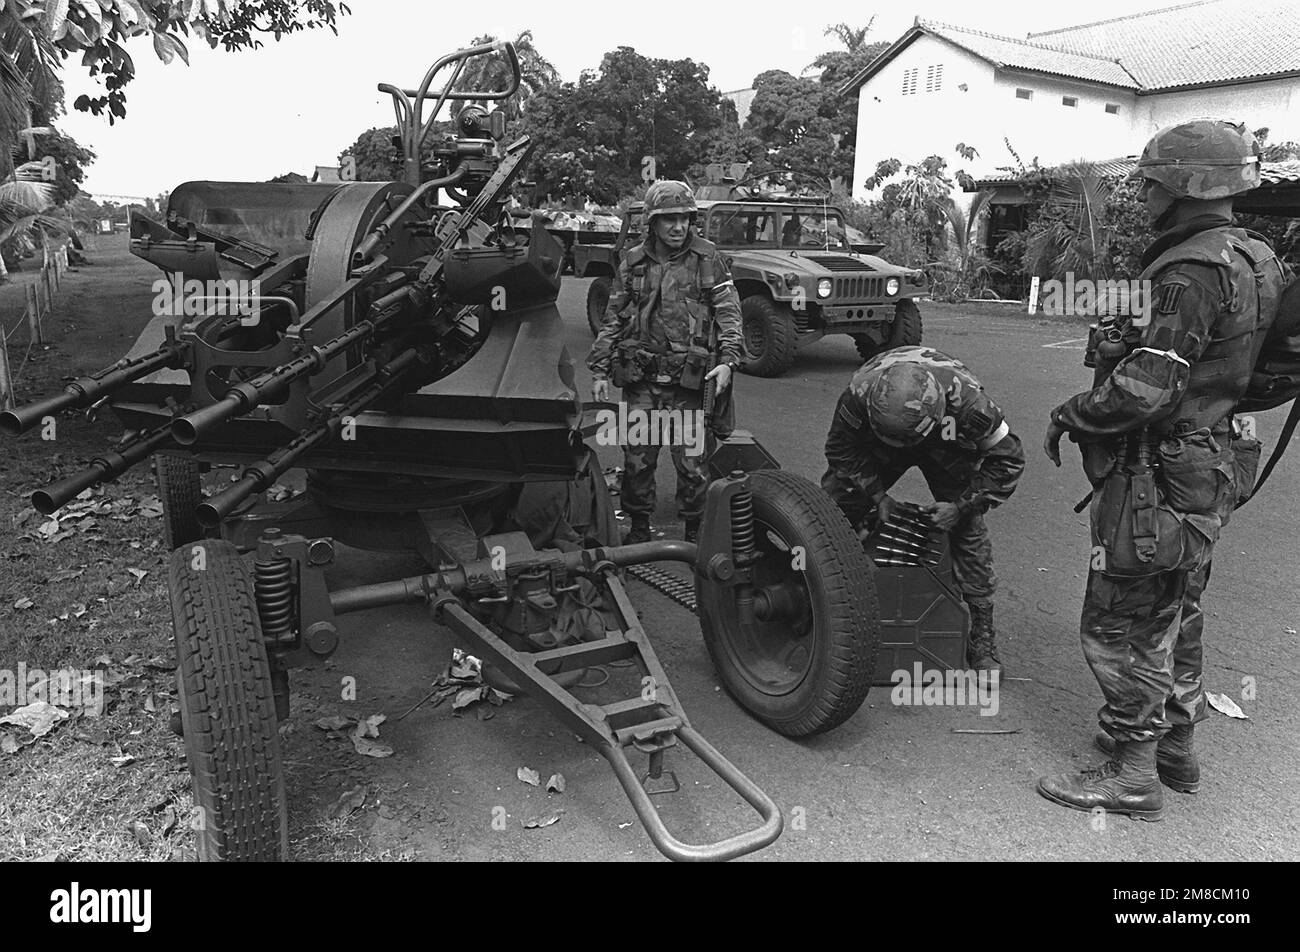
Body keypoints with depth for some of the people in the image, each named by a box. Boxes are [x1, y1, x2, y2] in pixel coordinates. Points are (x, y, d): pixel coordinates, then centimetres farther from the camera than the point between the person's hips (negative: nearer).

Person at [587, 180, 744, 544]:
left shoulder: (708, 259, 4)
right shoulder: (633, 263, 9)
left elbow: (728, 312, 0)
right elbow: (612, 320, 11)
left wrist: (728, 360, -14)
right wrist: (599, 370, 5)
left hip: (690, 380, -2)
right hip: (641, 379, 2)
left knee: (692, 461, 2)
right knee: (637, 456, 6)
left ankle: (695, 529, 20)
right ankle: (639, 525, 24)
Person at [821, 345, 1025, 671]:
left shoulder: (967, 399, -41)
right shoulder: (860, 392, -40)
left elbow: (1008, 459, -24)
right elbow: (841, 448, -18)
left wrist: (961, 506, -27)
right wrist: (877, 494, -23)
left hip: (946, 452, -1)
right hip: (876, 448, 1)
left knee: (968, 530, -11)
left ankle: (981, 638, 2)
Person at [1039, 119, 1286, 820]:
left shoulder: (1193, 271, -22)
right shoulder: (1248, 258, 10)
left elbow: (1144, 387, -28)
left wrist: (1068, 415, -14)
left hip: (1158, 479, -10)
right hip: (1207, 468, 10)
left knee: (1121, 627, 1)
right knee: (1176, 618, 21)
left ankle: (1131, 776, 13)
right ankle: (1176, 748, 37)